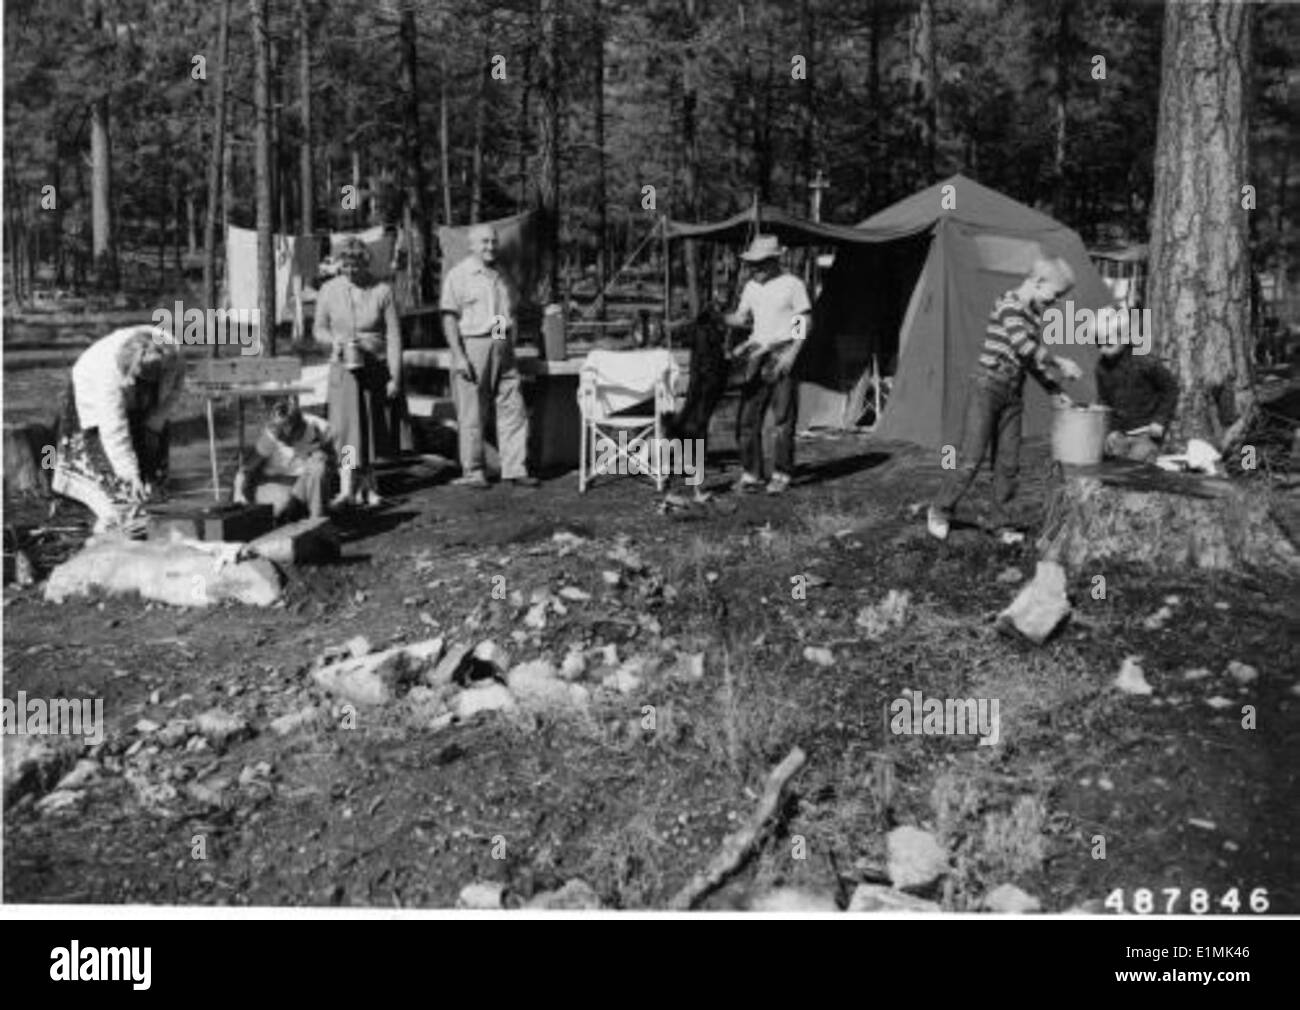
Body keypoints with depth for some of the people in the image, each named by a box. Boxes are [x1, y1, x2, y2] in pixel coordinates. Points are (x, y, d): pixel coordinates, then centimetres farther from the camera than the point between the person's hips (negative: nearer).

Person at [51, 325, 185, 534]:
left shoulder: (172, 354, -33)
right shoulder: (109, 370, -44)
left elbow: (174, 389, -10)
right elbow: (114, 431, -43)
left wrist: (155, 424, -14)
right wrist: (131, 476, -44)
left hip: (140, 405, 5)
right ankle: (113, 518, -9)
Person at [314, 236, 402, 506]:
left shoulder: (382, 291, -5)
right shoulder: (329, 290, -1)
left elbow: (393, 337, -3)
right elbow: (319, 328, 11)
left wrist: (395, 377, -7)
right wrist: (334, 340, -12)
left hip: (375, 367, 0)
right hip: (343, 368, 0)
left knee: (372, 427, 5)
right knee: (346, 426, -12)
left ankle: (367, 486, 19)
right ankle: (347, 488, -16)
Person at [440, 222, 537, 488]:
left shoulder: (500, 276, 18)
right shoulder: (459, 275, -2)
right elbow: (450, 318, -8)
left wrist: (511, 351, 15)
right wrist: (458, 356, -16)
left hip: (502, 347, 6)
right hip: (472, 346, -6)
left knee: (514, 410, 2)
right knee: (471, 414, -1)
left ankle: (515, 469, 7)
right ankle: (473, 472, 7)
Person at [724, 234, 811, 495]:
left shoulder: (793, 285, -5)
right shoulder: (751, 287, 12)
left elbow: (806, 322, -5)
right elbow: (742, 318, 17)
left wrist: (792, 353, -14)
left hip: (781, 354, -6)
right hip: (757, 355, 6)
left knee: (784, 417, -3)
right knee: (747, 416, 1)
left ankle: (782, 475, 6)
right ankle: (751, 474, 8)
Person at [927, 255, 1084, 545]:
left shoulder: (1035, 315, 12)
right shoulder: (1009, 305, -14)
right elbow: (1023, 345, -25)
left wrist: (1054, 390, 13)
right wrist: (1059, 363, -17)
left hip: (1013, 393, 8)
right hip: (987, 387, -8)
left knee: (1008, 463, 6)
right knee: (971, 459, -6)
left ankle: (1000, 524, 13)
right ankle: (939, 512, 10)